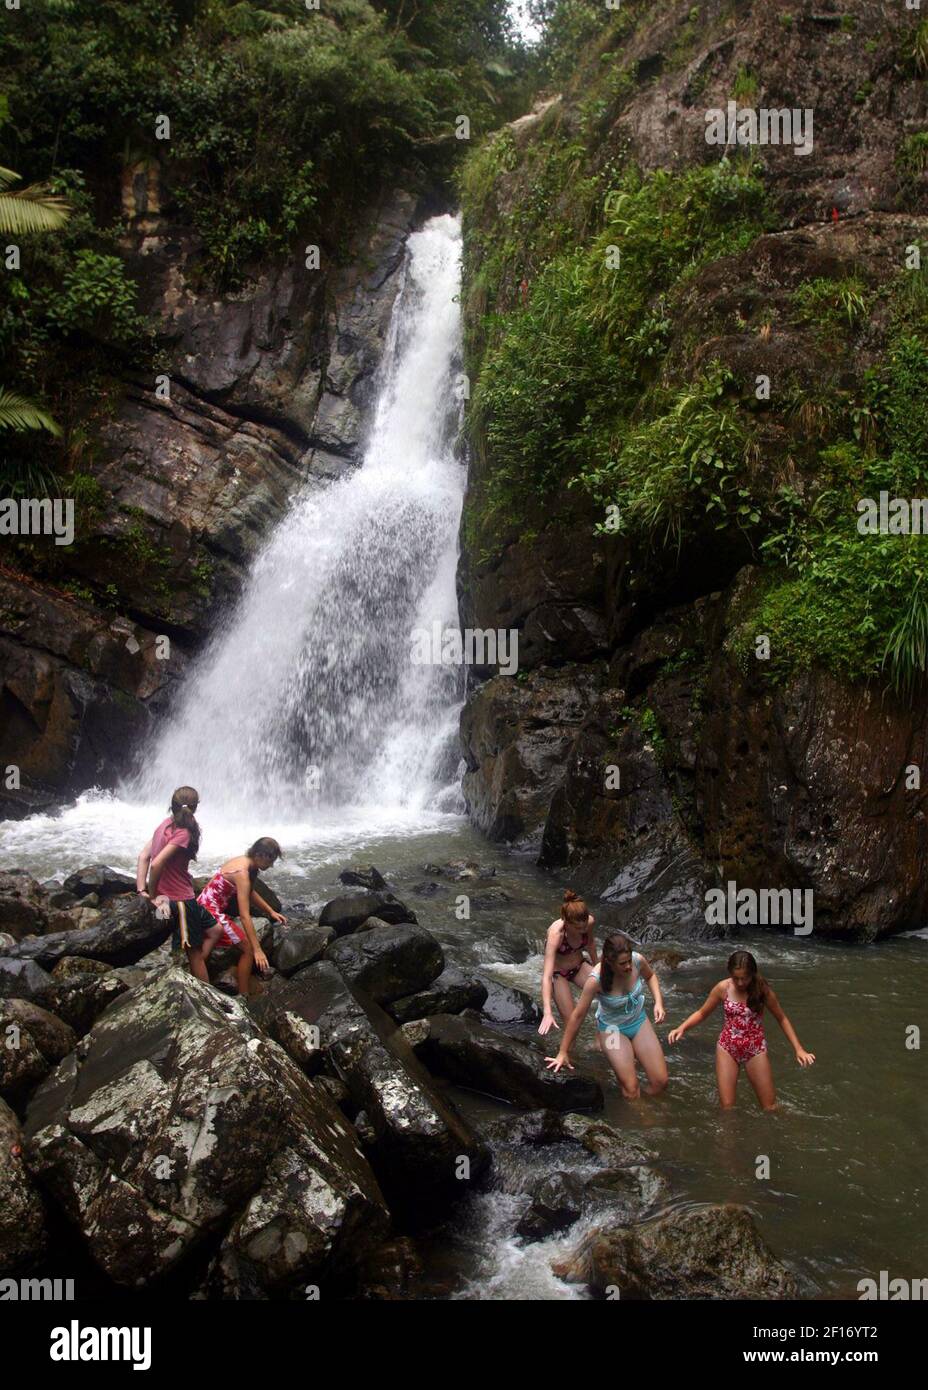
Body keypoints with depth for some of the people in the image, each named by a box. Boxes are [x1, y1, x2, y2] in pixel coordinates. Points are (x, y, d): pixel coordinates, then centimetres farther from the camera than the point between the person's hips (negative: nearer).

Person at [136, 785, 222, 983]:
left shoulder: (166, 824, 4)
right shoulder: (183, 833, -21)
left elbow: (143, 856, 3)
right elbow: (156, 864, -29)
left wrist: (142, 890, -2)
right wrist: (152, 895, -15)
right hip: (179, 899, -8)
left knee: (215, 931, 18)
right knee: (195, 951, 3)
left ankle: (193, 972, 15)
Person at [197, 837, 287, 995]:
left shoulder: (243, 861, 2)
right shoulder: (242, 873, -25)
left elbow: (250, 892, 21)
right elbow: (245, 916, -28)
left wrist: (271, 911, 16)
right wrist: (257, 950, -29)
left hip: (206, 907, 10)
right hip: (212, 912, -10)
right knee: (248, 949, -5)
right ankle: (243, 997, 2)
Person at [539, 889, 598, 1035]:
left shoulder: (589, 922, -22)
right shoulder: (556, 934, -36)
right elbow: (546, 976, -41)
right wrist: (547, 1013, -49)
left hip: (579, 966, 4)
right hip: (558, 973, -4)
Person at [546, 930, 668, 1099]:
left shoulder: (638, 960, -23)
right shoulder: (596, 980, -33)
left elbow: (650, 976, 4)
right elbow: (578, 1015, -23)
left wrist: (658, 1002, -11)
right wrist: (563, 1053, -17)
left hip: (638, 1020, 4)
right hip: (612, 1027, -4)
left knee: (660, 1082, -1)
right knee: (631, 1092, -13)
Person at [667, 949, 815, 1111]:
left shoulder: (762, 990, -14)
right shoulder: (722, 988, -12)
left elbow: (782, 1019, -1)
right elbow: (702, 1013, 2)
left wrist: (798, 1049, -7)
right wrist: (682, 1028, -15)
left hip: (755, 1049, -1)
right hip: (727, 1048, 1)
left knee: (769, 1106, 8)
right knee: (727, 1106, 0)